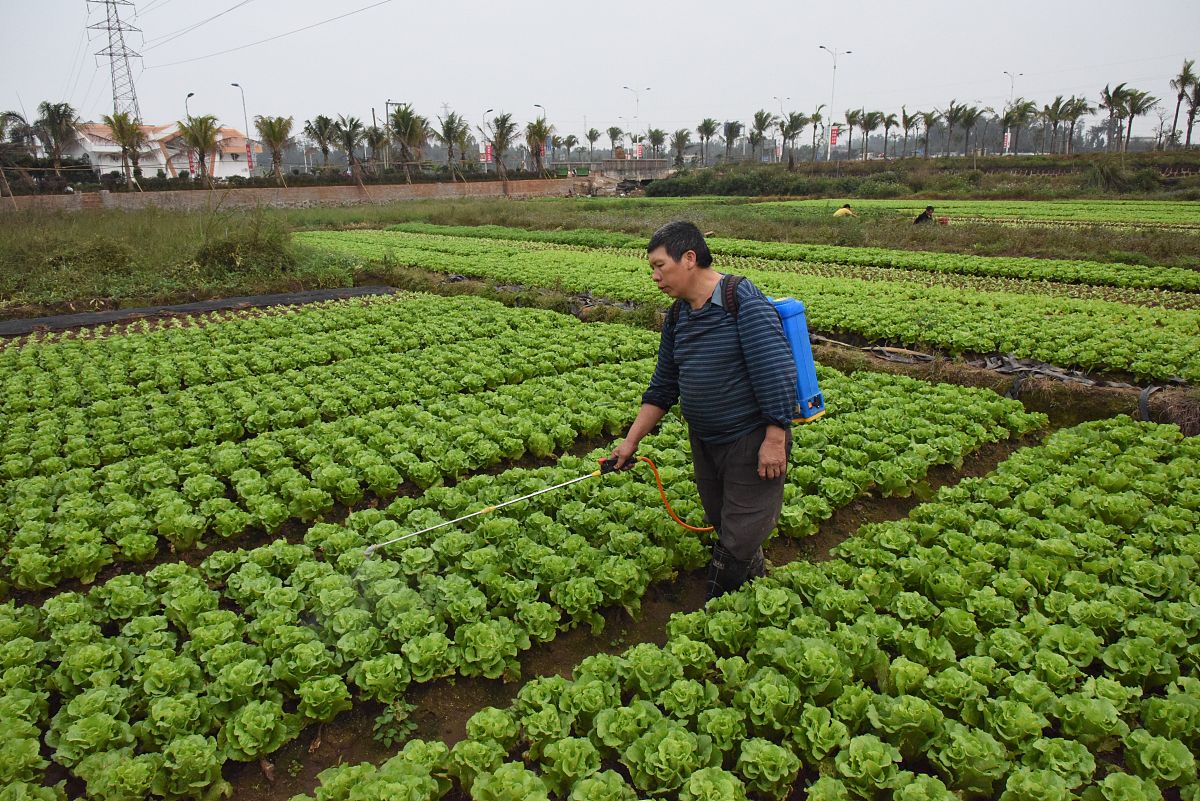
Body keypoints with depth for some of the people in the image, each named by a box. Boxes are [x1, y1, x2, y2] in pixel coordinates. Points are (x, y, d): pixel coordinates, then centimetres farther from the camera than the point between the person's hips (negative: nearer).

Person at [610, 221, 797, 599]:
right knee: (722, 524, 19)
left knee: (740, 535, 2)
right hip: (704, 441, 8)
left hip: (751, 440, -8)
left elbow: (777, 371, -23)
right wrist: (631, 440, 10)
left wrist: (775, 439, -24)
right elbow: (663, 387, 12)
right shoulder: (677, 316, 6)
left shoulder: (744, 301, -18)